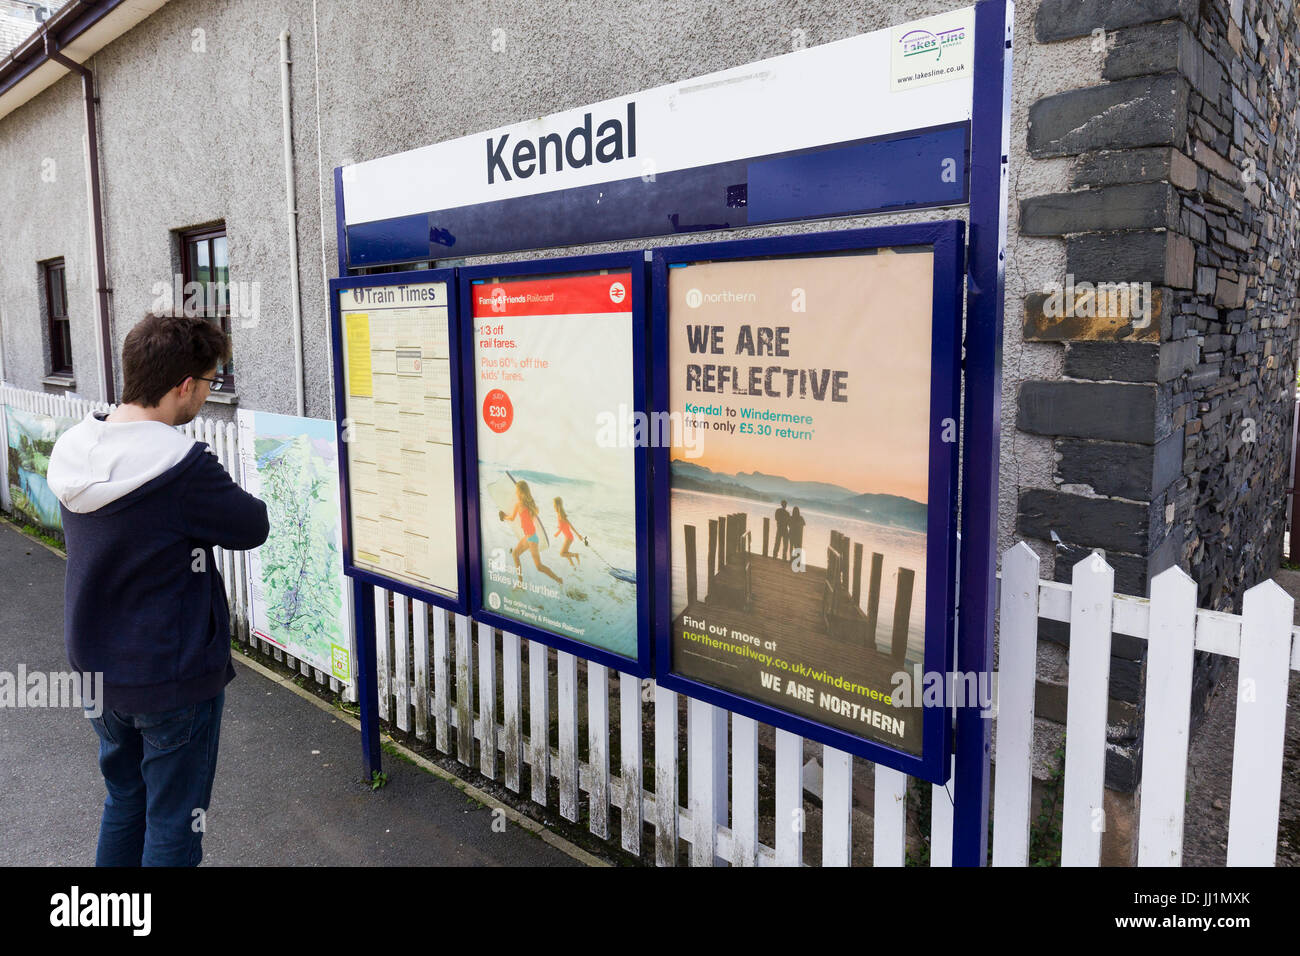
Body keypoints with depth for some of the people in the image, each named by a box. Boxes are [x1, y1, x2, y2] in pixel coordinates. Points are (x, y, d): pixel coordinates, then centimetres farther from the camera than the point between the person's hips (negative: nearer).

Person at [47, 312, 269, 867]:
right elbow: (251, 528, -15)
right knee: (174, 826, 11)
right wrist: (228, 497, 3)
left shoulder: (73, 451, -3)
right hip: (173, 680, -7)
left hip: (96, 670, 7)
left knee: (124, 802, 26)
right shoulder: (183, 468, -27)